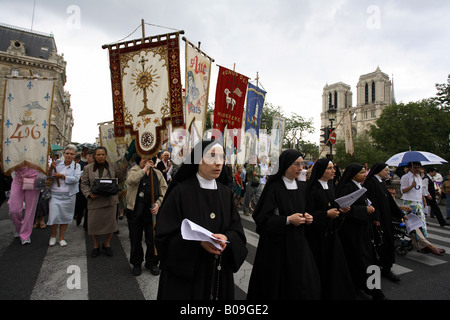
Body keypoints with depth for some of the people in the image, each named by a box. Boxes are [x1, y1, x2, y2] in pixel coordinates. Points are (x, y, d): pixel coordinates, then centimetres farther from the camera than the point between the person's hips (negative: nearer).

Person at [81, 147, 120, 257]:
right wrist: (89, 194, -12)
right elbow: (84, 184, 4)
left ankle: (107, 244, 28)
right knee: (94, 223, 5)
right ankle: (96, 246, 28)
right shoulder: (88, 168, 4)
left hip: (111, 200, 1)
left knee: (110, 222, 5)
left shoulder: (112, 167, 5)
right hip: (95, 200, 0)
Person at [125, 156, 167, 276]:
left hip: (152, 211, 2)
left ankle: (152, 263, 30)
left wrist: (158, 203, -10)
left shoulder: (157, 173, 7)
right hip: (135, 211, -1)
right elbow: (130, 180, -24)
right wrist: (144, 169, -21)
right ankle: (136, 264, 32)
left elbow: (164, 189, 4)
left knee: (153, 239, 9)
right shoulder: (134, 170, -1)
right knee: (135, 239, 12)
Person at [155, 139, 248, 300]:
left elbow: (237, 230, 2)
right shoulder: (181, 191, -13)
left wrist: (226, 238, -19)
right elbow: (164, 235, -14)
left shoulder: (225, 193, 2)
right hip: (184, 276, -3)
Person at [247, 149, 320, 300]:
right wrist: (288, 220, -22)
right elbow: (262, 217, -16)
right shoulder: (274, 187, -14)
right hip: (277, 243, -6)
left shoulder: (301, 187, 7)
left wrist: (307, 217, -2)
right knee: (276, 284, 4)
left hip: (298, 241, 6)